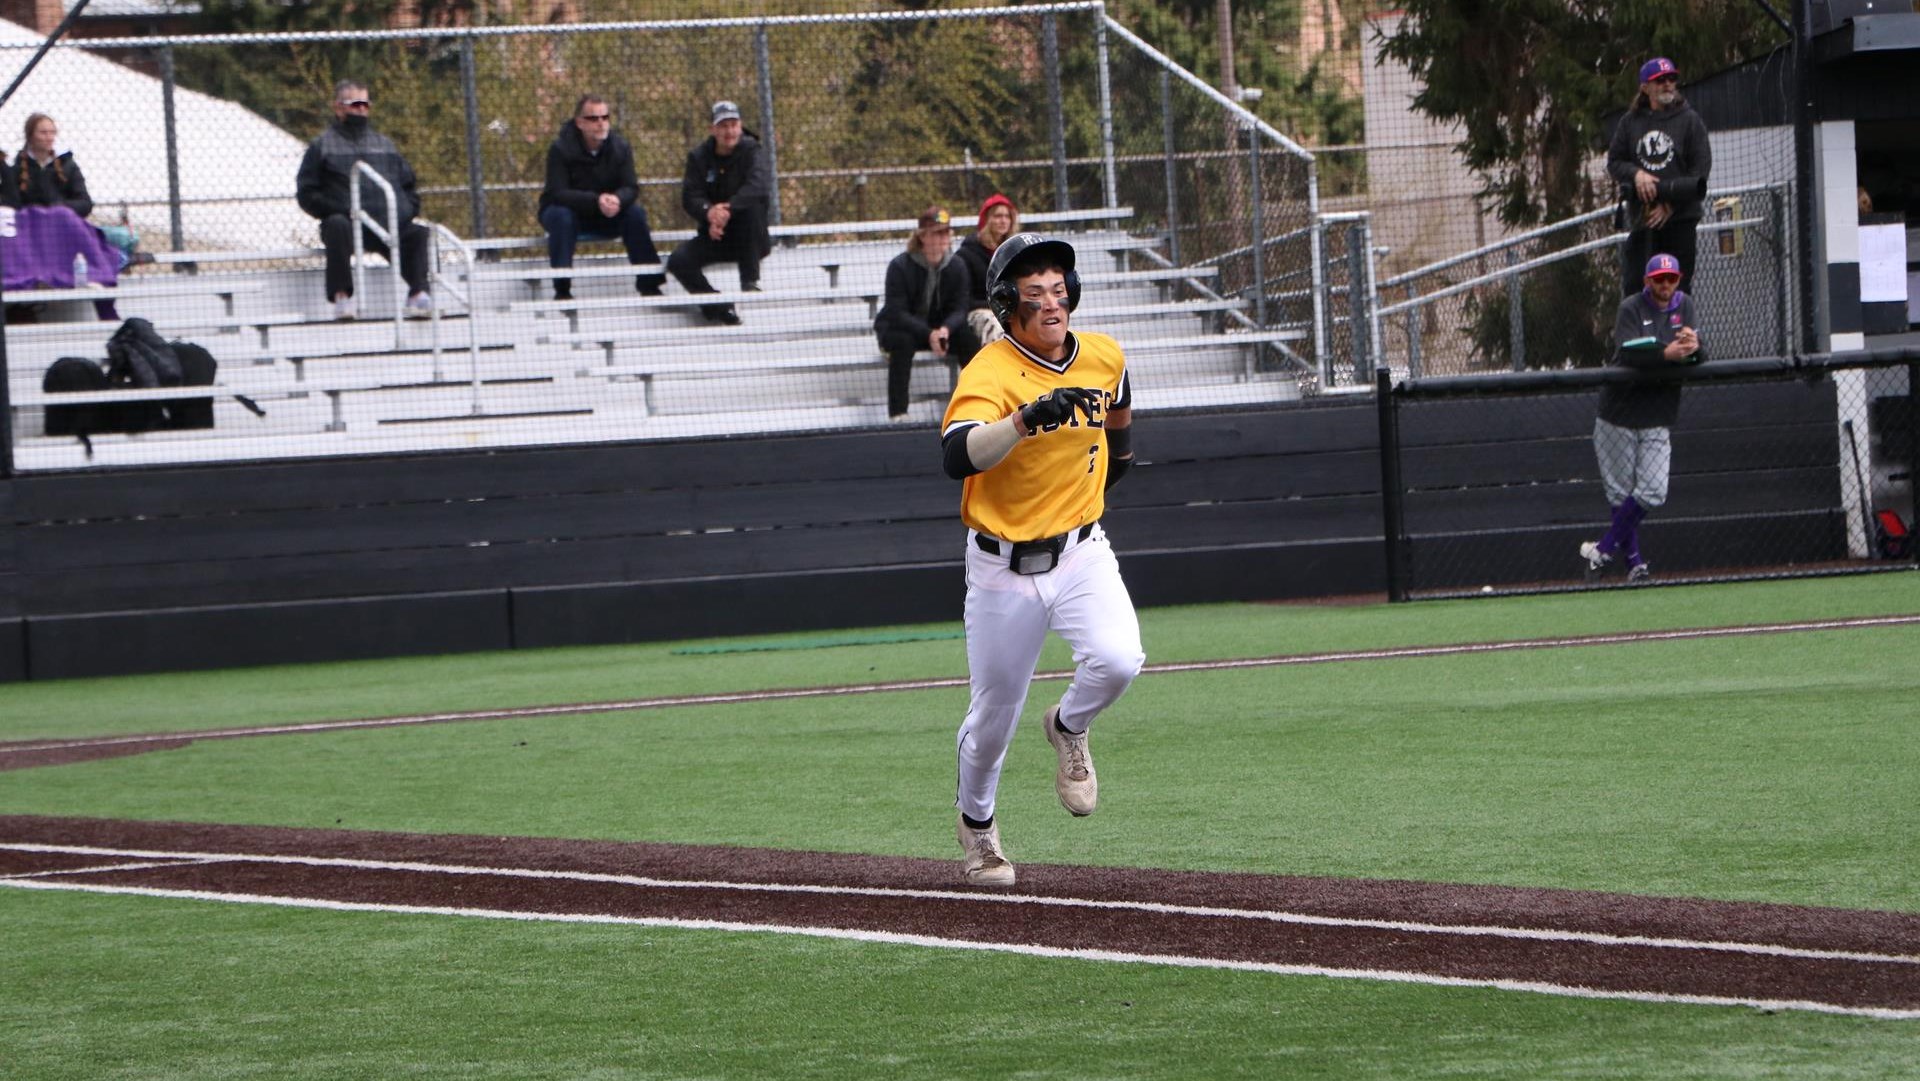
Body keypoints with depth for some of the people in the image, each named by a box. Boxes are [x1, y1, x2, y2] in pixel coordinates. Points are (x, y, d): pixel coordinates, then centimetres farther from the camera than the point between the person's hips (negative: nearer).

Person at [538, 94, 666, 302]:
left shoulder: (620, 147, -7)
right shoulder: (561, 149, -19)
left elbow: (631, 189, -13)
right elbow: (557, 193, -27)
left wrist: (617, 200, -39)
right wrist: (596, 201, -42)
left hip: (605, 219, 3)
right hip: (568, 210, -3)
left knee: (636, 213, -23)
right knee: (561, 216, -36)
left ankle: (648, 285, -19)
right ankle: (561, 289, -36)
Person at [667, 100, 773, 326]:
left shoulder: (753, 151, -8)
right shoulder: (699, 157, 1)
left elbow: (759, 186, -27)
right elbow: (690, 197, -11)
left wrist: (728, 208, -39)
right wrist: (709, 213, -34)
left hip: (751, 239, -3)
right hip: (715, 237, 3)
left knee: (752, 206, -35)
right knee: (678, 261, -22)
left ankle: (750, 281, -26)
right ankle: (720, 309, -8)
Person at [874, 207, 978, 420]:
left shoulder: (957, 267, -5)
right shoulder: (900, 266, -19)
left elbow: (959, 310, -7)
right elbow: (897, 313, -23)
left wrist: (945, 330, -31)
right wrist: (929, 334, -37)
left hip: (938, 328, 4)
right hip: (897, 328, -4)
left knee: (969, 338, -22)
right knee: (902, 342, -38)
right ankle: (897, 413, -39)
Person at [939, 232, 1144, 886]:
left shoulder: (1104, 358, -3)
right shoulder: (990, 373, -21)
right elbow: (958, 457, -40)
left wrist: (1121, 446, 34)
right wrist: (1029, 418, -52)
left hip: (1081, 553, 3)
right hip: (1004, 567, -3)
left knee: (1118, 660, -24)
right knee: (995, 712, 8)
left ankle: (1069, 730, 10)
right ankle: (976, 824, 37)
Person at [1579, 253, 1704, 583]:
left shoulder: (1684, 306, 6)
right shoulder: (1631, 309, -8)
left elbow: (1701, 356, -3)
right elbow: (1628, 353, -24)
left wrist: (1693, 347, -28)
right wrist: (1667, 354, -41)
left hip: (1658, 419, 3)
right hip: (1619, 415, -3)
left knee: (1652, 492, -8)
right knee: (1621, 492, 2)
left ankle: (1603, 551, 2)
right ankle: (1634, 562, 14)